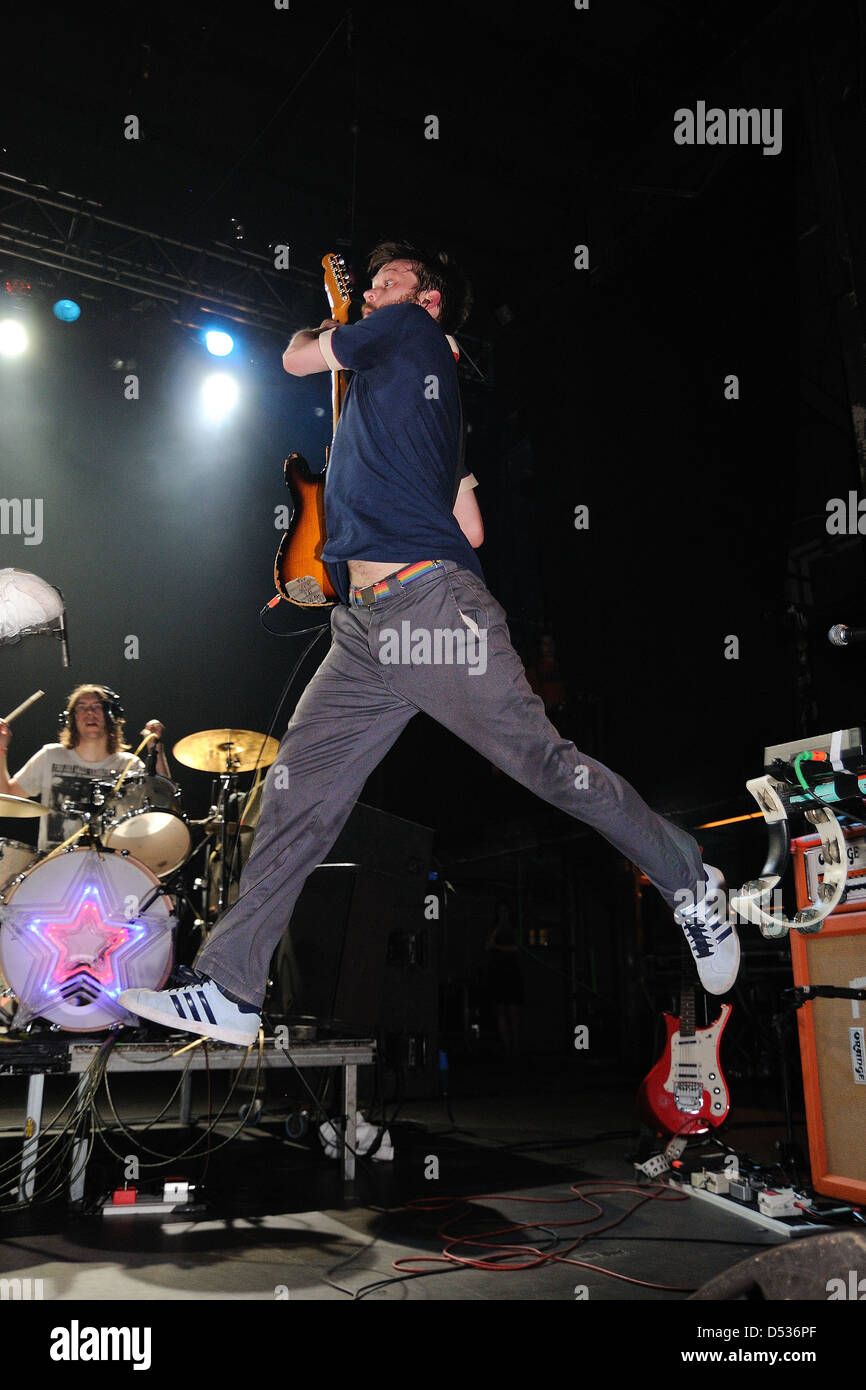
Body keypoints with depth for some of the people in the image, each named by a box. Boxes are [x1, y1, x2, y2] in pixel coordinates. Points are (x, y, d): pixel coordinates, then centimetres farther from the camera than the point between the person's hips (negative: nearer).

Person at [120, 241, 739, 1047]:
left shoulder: (411, 330, 8)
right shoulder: (402, 390, 28)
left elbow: (297, 360, 16)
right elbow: (470, 530, 25)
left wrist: (311, 332, 37)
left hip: (432, 609, -9)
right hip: (364, 628, 9)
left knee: (545, 764, -4)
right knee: (295, 792, 3)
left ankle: (690, 883, 16)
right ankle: (228, 990, 7)